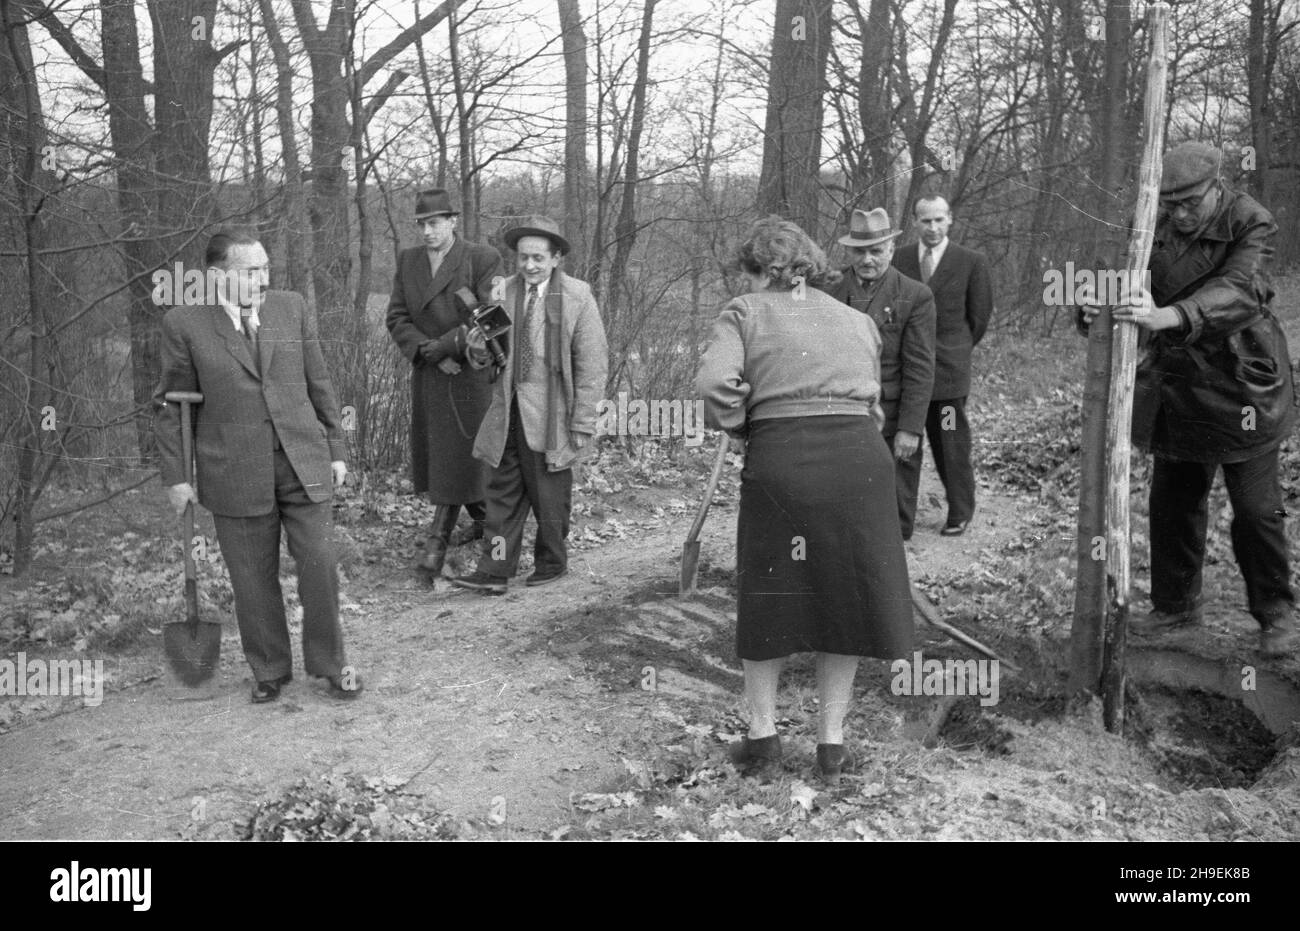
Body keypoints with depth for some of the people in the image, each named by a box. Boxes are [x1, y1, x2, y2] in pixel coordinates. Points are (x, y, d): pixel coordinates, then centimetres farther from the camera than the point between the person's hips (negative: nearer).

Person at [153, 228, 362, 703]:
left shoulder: (292, 308, 3)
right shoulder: (184, 323, -4)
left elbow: (318, 385, 9)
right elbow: (169, 404, 2)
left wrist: (336, 448, 8)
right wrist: (175, 476, 0)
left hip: (303, 464, 1)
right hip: (235, 473, -1)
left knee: (320, 565, 0)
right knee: (254, 579, 8)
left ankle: (330, 663, 19)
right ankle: (269, 670, 27)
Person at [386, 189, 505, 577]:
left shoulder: (483, 259, -10)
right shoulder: (408, 260, 5)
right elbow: (397, 319, 1)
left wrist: (438, 347, -20)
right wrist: (433, 356, -15)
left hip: (472, 375, -6)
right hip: (429, 377, 6)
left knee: (458, 460, -4)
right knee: (436, 456, 14)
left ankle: (437, 544, 3)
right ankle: (484, 518, 34)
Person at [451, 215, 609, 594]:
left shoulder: (577, 297, -6)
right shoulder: (503, 292, 5)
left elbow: (592, 365, -7)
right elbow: (487, 362, 10)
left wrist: (583, 422, -11)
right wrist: (479, 350, -14)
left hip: (551, 414, -3)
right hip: (508, 411, 4)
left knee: (550, 497, 8)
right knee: (503, 491, 5)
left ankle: (551, 563, 27)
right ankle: (494, 571, 11)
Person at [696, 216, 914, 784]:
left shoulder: (745, 312, 10)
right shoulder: (857, 319, 23)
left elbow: (714, 382, -8)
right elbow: (872, 405, 19)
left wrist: (740, 427, 7)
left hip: (780, 459, -2)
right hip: (861, 457, 3)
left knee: (768, 595, 15)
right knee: (845, 594, 15)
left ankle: (763, 735, 23)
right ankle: (832, 742, 23)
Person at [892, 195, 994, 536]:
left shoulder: (972, 262, 0)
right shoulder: (900, 258, 7)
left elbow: (980, 316, 7)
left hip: (948, 368, -2)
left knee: (952, 444, 2)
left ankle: (960, 513, 17)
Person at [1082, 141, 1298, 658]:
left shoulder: (1250, 224, -14)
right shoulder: (1157, 226, 0)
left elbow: (1240, 289, -30)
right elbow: (1130, 278, -3)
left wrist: (1168, 315, -47)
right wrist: (1098, 306, -28)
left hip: (1240, 386, -5)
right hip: (1175, 384, 5)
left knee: (1256, 509, 1)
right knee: (1171, 503, 12)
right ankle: (1175, 604, 29)